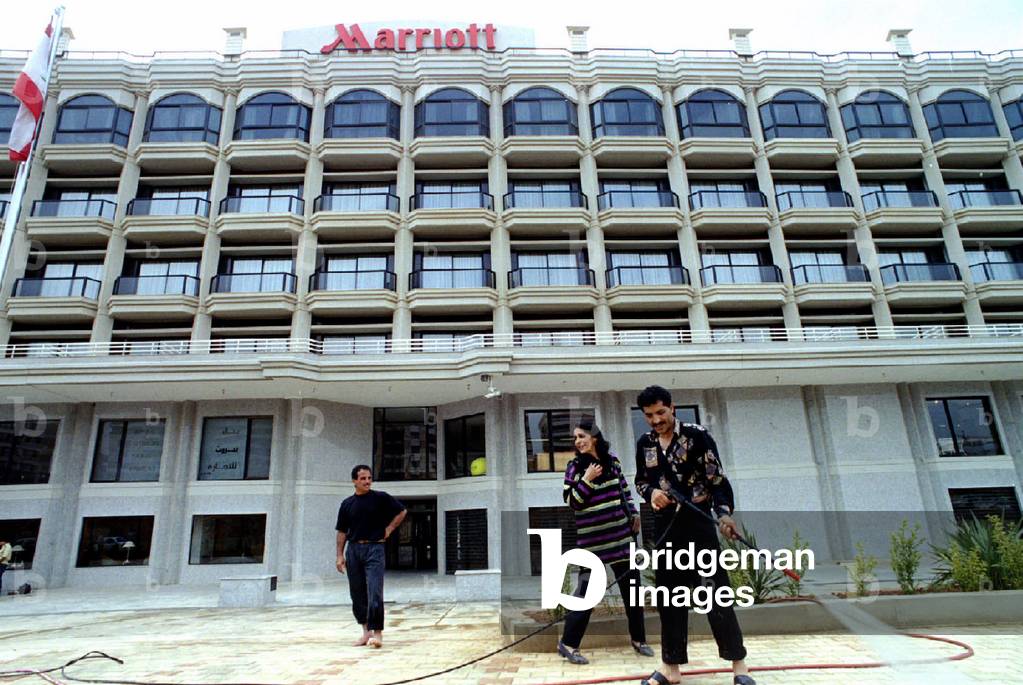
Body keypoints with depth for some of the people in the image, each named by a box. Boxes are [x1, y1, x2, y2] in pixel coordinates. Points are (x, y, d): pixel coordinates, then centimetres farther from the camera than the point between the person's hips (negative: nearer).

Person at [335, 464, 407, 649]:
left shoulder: (381, 498, -1)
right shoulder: (347, 504, 6)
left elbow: (401, 511, 9)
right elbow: (342, 532, 10)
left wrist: (389, 529, 1)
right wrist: (340, 555, 4)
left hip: (374, 548, -3)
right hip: (353, 550, 3)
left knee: (374, 591, -11)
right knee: (357, 593, 9)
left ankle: (377, 632, -6)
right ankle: (366, 631, 22)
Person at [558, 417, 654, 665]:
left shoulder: (612, 461, 4)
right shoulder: (574, 467, -6)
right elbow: (571, 502, -10)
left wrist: (634, 514, 11)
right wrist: (586, 480, -19)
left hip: (620, 536, 4)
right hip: (592, 539, -4)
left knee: (632, 586, 12)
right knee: (586, 589, -4)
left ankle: (638, 638, 28)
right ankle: (568, 643, 8)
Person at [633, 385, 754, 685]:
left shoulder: (696, 435, -8)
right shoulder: (644, 444, 6)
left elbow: (716, 479, -9)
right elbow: (641, 481, 16)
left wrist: (724, 513, -23)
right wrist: (651, 492, -6)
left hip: (698, 523, -4)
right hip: (665, 528, 4)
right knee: (669, 596, 10)